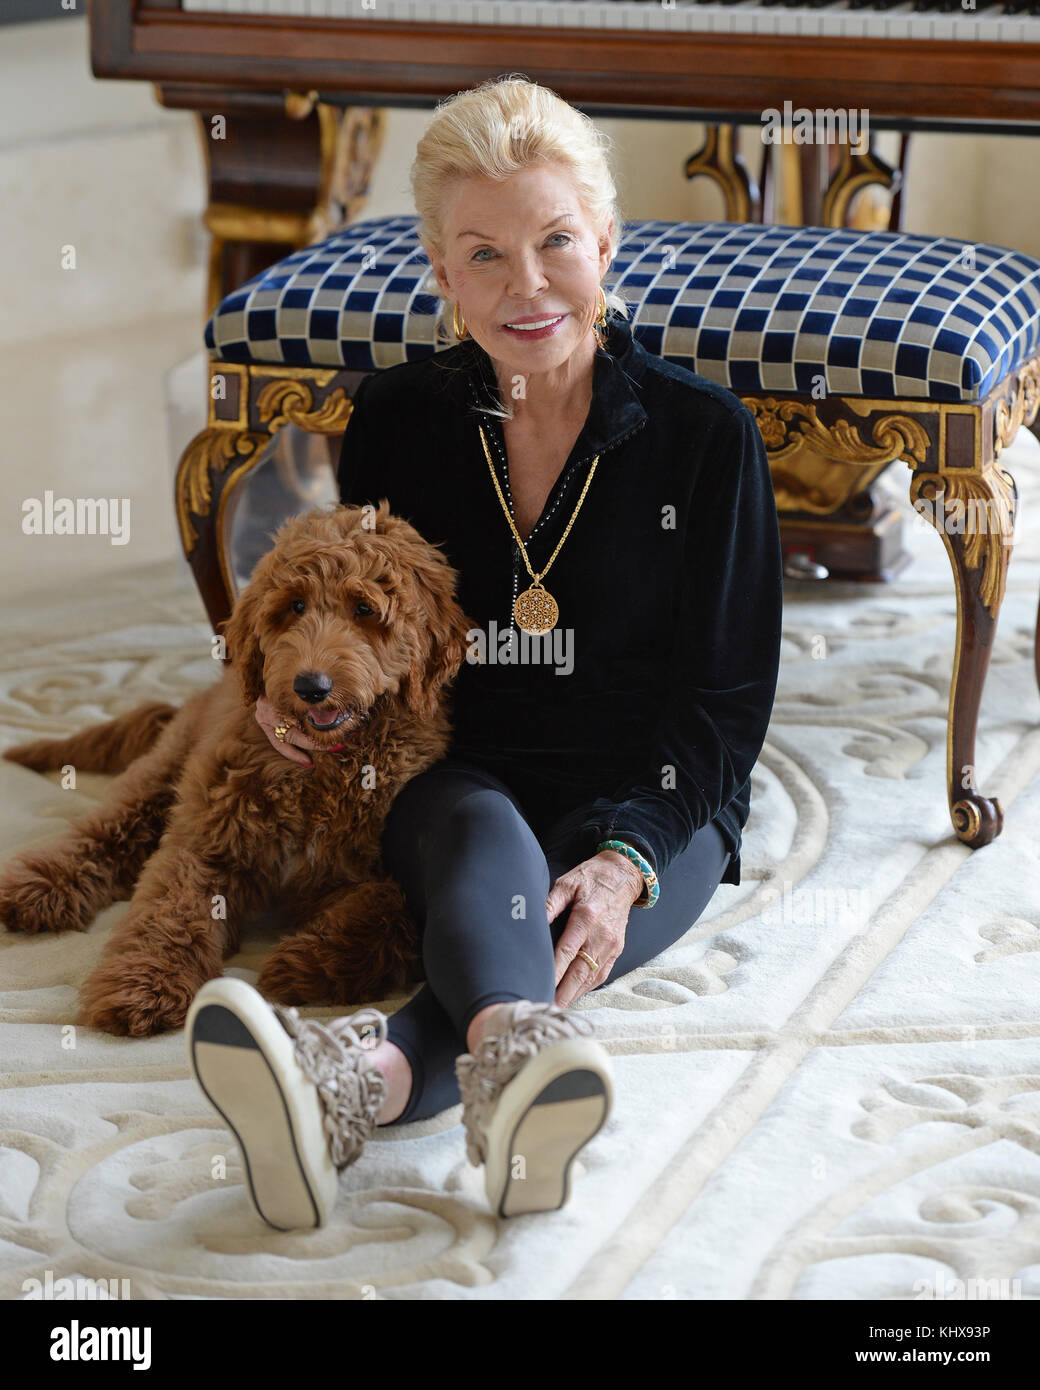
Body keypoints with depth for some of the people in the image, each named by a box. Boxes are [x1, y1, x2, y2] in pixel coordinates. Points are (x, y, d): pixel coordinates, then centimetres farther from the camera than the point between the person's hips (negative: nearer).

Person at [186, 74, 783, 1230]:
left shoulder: (703, 432, -4)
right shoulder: (398, 418, 4)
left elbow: (726, 701, -3)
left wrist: (624, 860, -21)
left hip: (650, 805, -1)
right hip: (456, 779, 1)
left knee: (548, 919, -36)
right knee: (484, 833, -37)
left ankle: (364, 1073, -68)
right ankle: (519, 1049, -71)